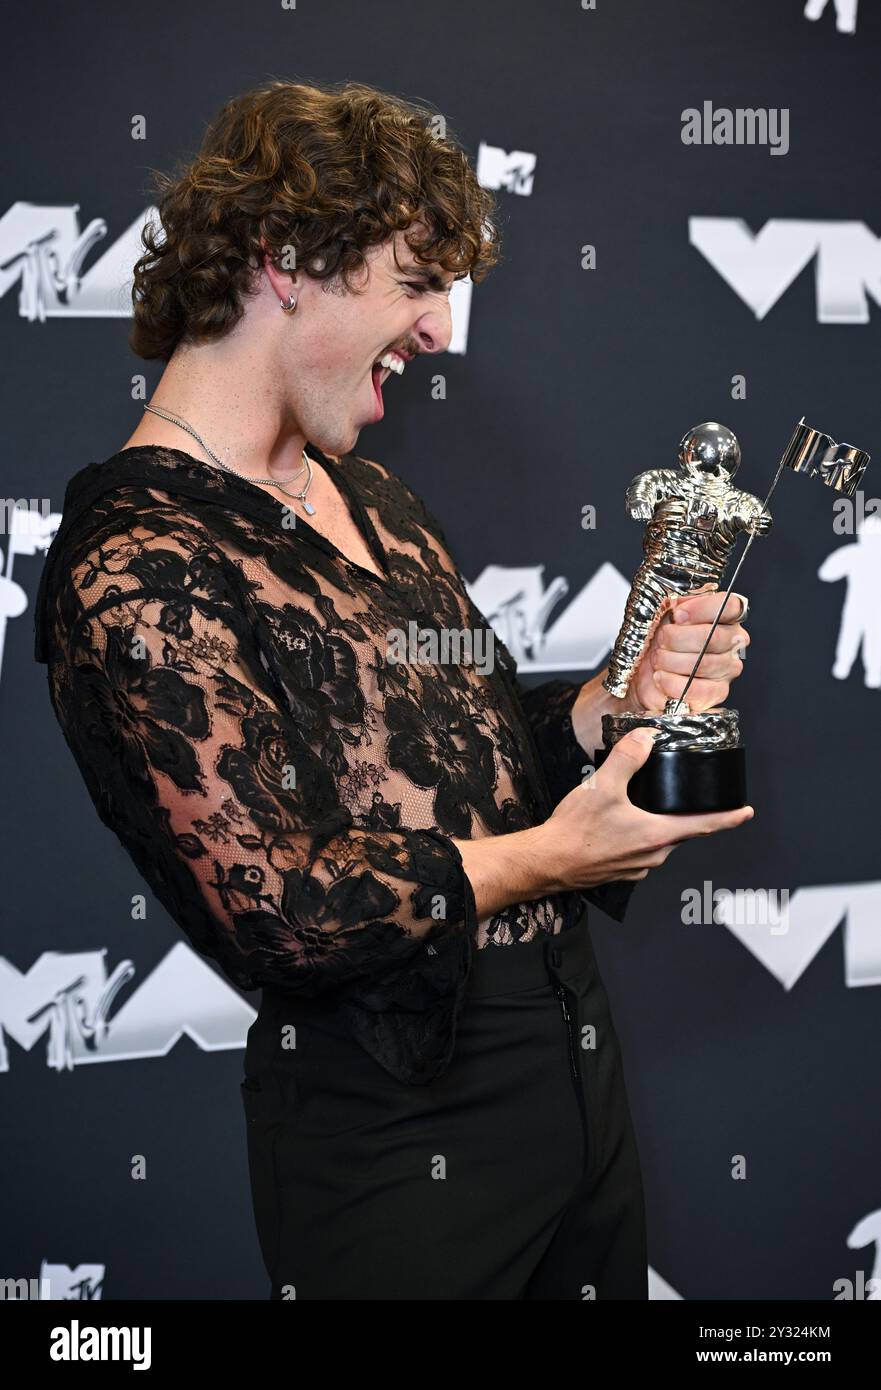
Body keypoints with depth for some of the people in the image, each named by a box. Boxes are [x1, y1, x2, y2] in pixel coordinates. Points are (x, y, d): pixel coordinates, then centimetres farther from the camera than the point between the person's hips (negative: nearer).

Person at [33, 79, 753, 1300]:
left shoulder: (371, 498, 11)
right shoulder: (133, 569, -19)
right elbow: (276, 910, -24)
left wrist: (612, 704, -3)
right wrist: (545, 857, -14)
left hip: (579, 1054, 9)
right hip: (398, 1131, -8)